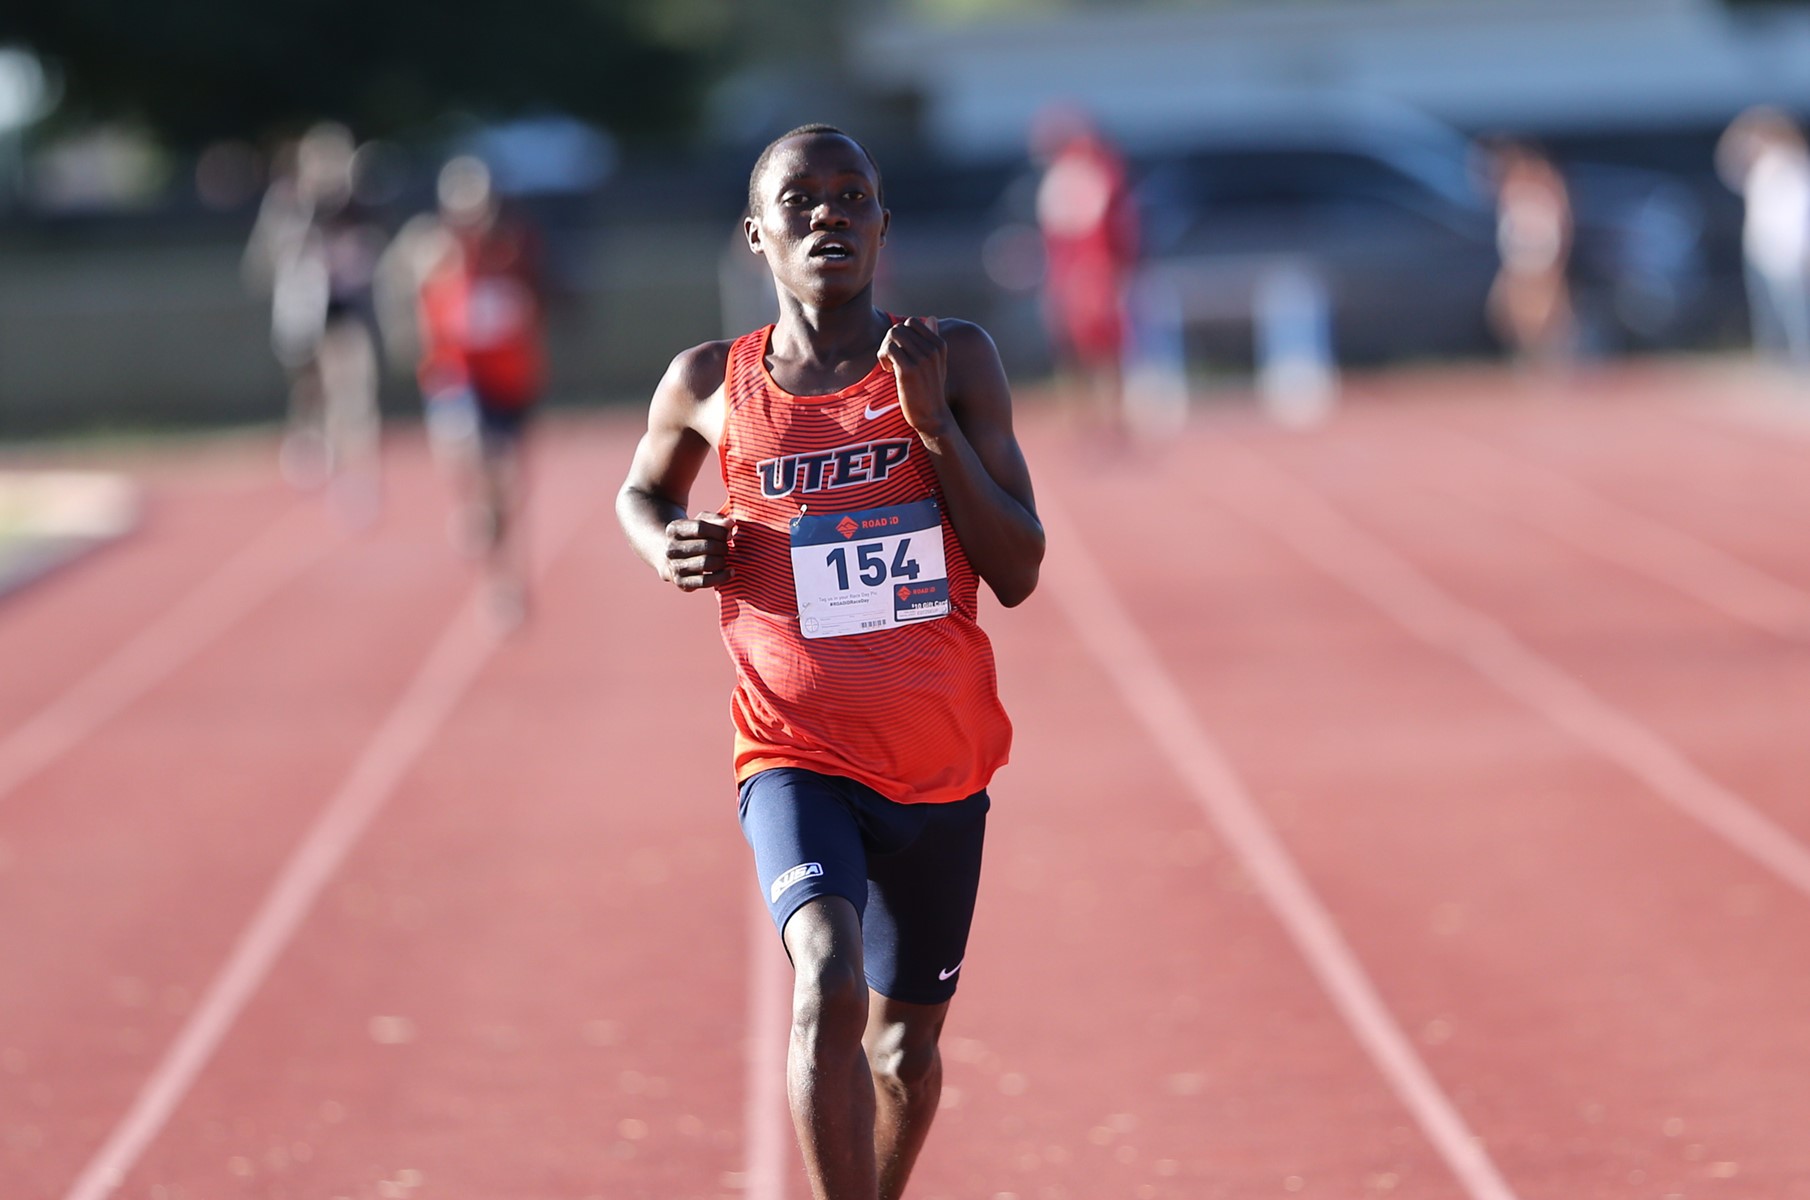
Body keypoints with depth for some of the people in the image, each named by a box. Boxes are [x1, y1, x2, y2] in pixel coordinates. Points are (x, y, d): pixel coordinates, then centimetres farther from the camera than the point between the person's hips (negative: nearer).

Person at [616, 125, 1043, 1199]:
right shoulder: (712, 386, -1)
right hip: (797, 757, -2)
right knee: (830, 989, -28)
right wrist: (668, 547, -2)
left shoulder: (955, 362, -2)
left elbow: (1018, 574, -5)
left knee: (907, 1044, 16)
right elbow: (642, 490, 21)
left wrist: (933, 423, -15)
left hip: (942, 758, 2)